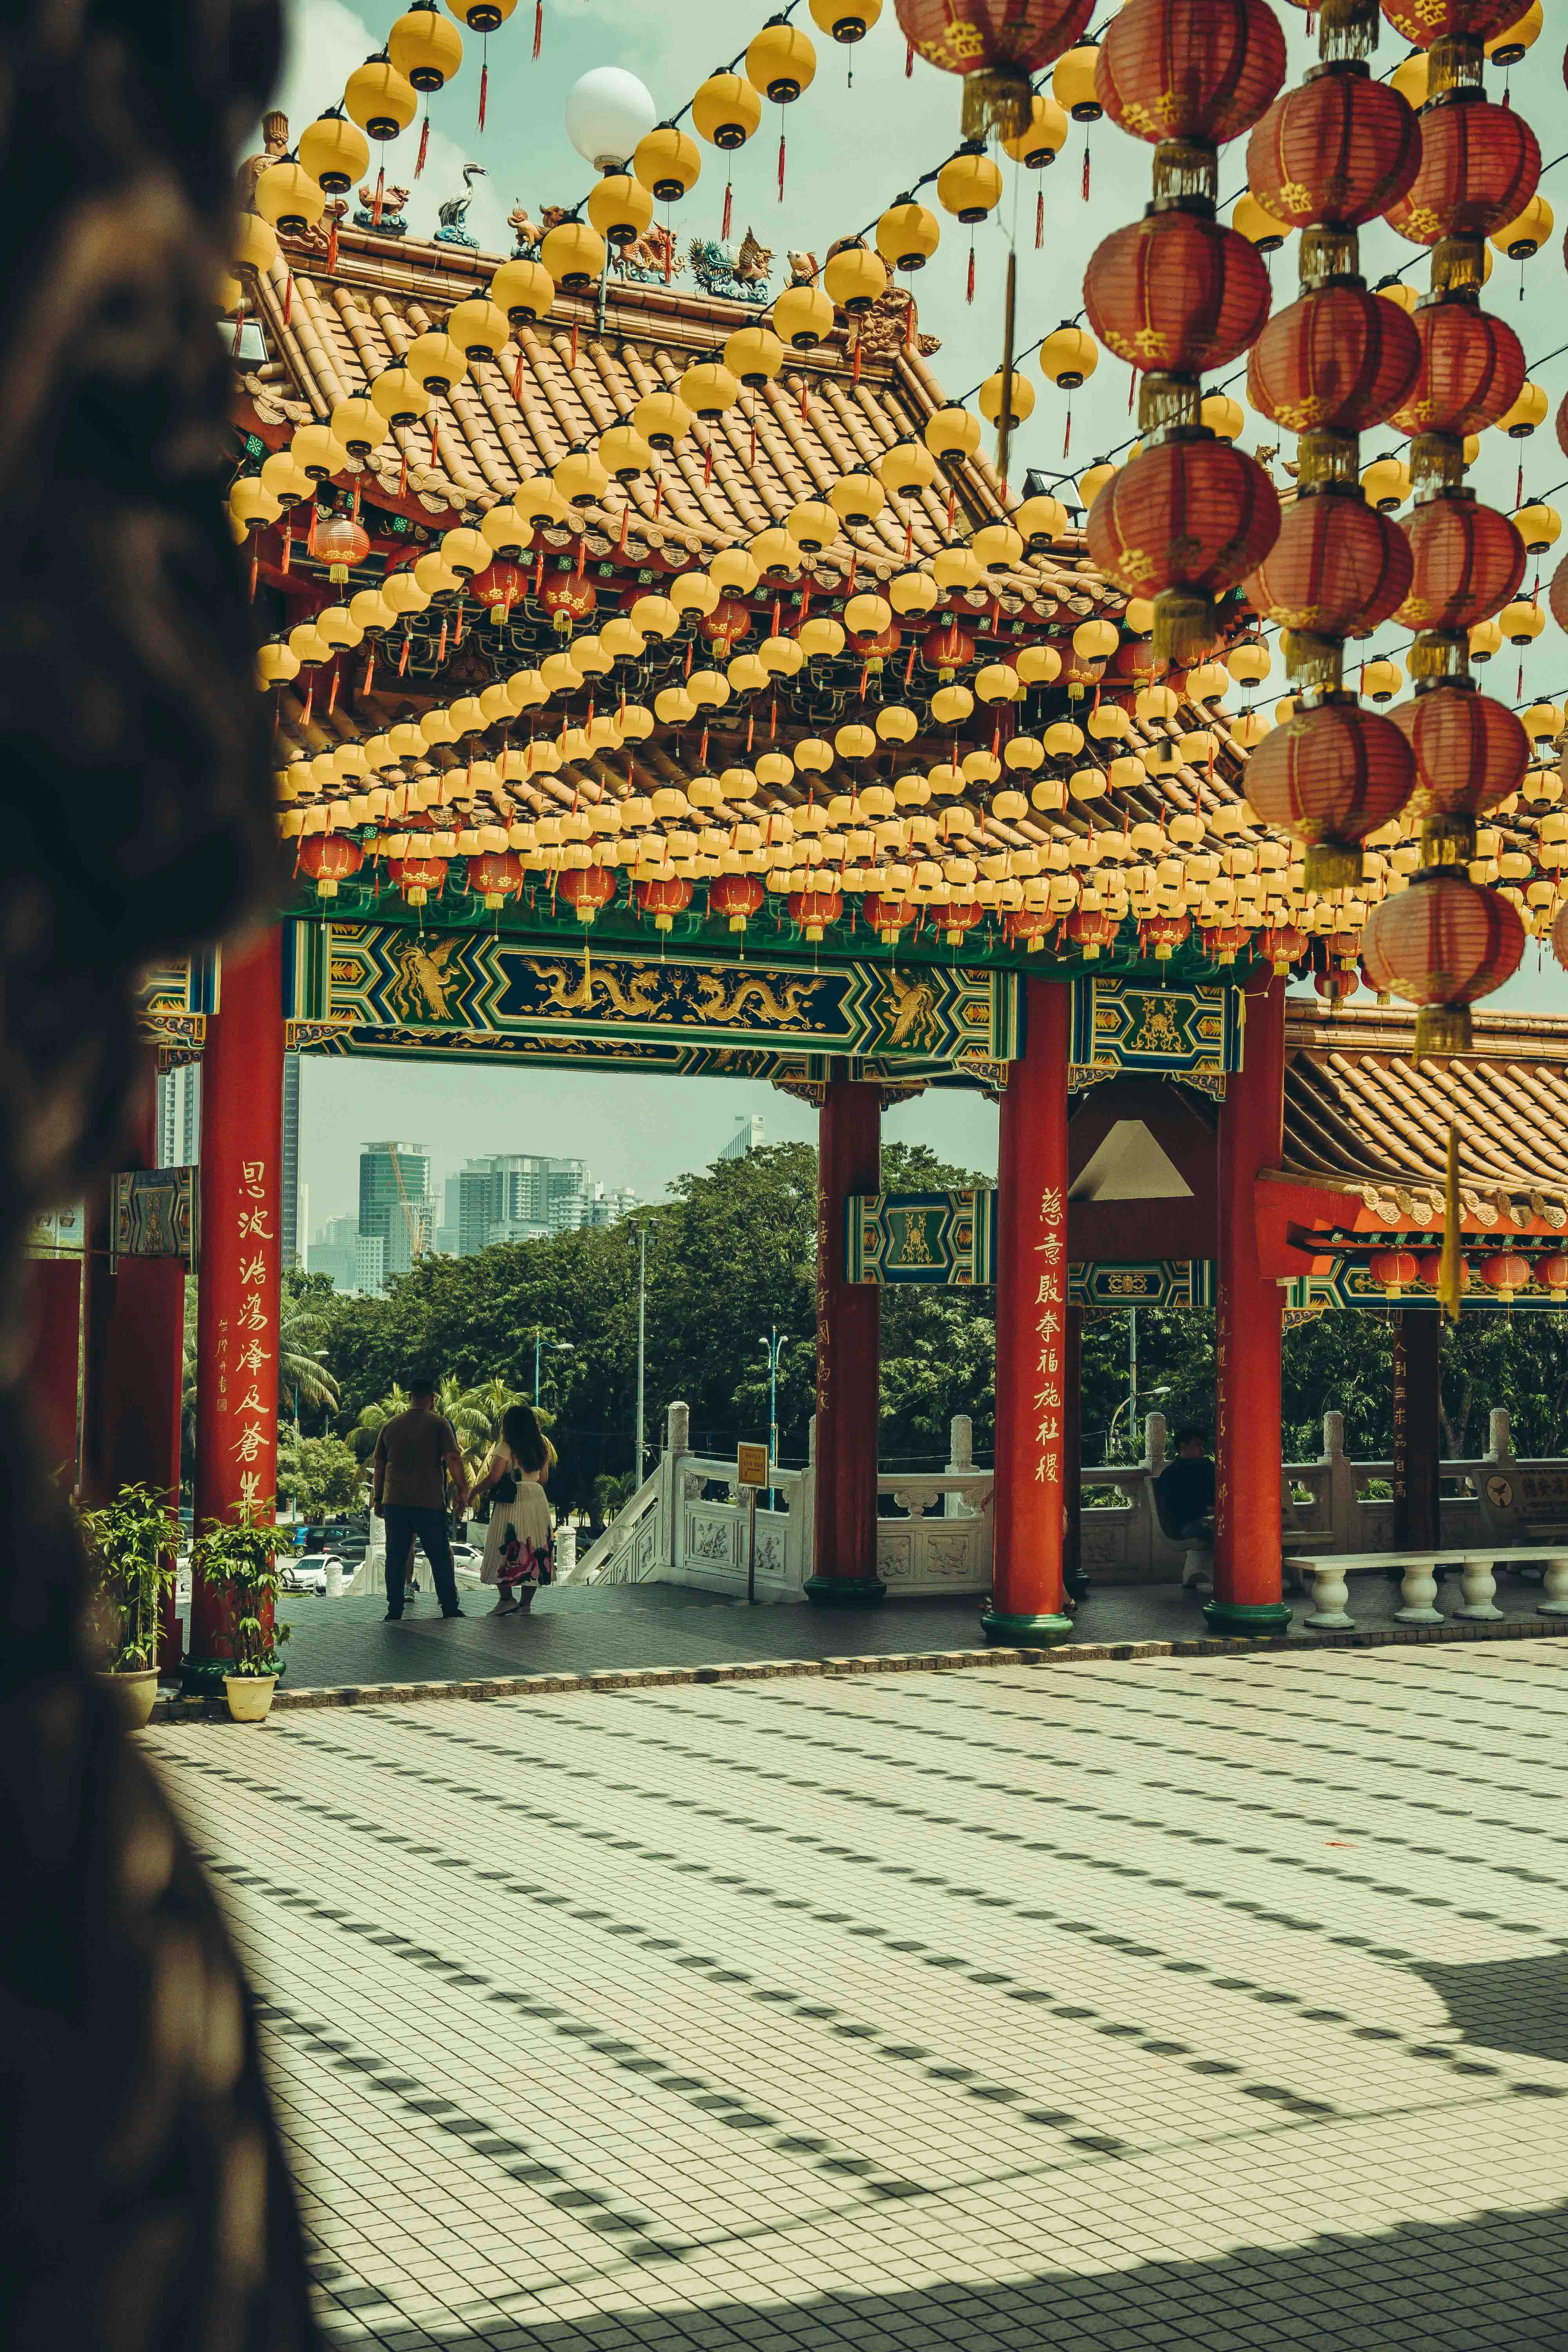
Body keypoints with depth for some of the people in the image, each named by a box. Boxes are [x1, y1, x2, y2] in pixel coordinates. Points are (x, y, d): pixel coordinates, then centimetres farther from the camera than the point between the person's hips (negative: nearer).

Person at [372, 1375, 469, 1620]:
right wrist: (462, 1490, -4)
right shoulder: (440, 1424, -2)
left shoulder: (391, 1425, 9)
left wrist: (378, 1499, 19)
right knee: (440, 1556, 4)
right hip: (430, 1503, -3)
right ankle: (449, 1607, 6)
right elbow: (453, 1459, -12)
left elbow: (379, 1465, 13)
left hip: (395, 1501, 3)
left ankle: (394, 1609, 6)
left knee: (396, 1556, 7)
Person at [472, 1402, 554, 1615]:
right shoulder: (541, 1448, 11)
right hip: (538, 1501, 6)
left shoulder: (507, 1448, -9)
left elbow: (494, 1478, -17)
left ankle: (507, 1599, -4)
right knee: (533, 1553, 7)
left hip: (511, 1504, -6)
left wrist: (474, 1492, -4)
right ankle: (525, 1604, 9)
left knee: (502, 1552, 2)